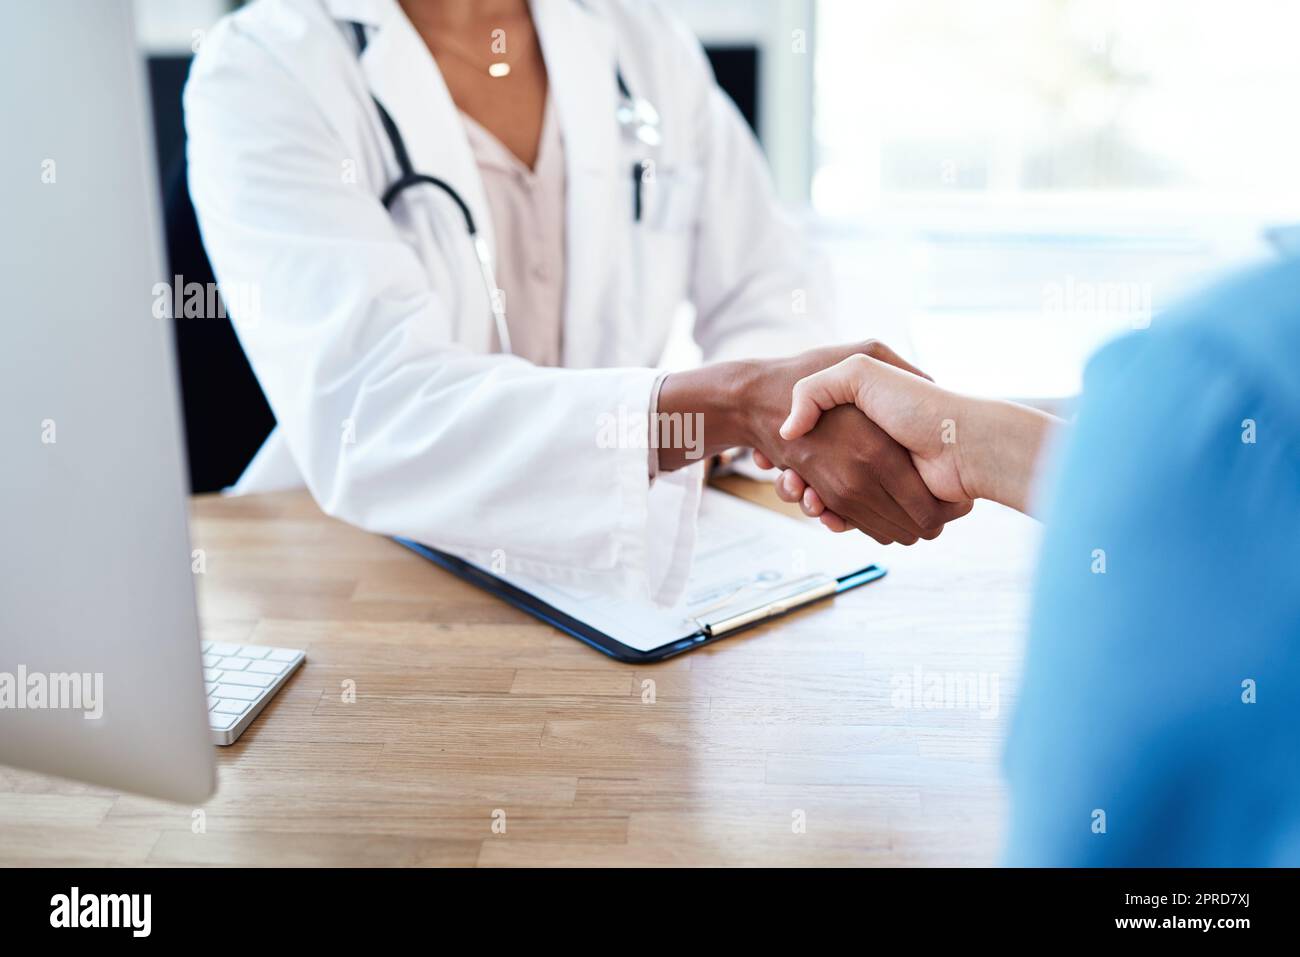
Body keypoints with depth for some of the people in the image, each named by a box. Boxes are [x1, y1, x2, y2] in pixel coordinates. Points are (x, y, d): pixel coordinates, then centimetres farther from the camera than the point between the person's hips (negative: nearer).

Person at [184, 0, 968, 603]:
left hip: (609, 569, 2)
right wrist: (733, 403, -42)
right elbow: (365, 417, -29)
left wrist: (773, 399, -17)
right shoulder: (264, 72, -14)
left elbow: (771, 292, 7)